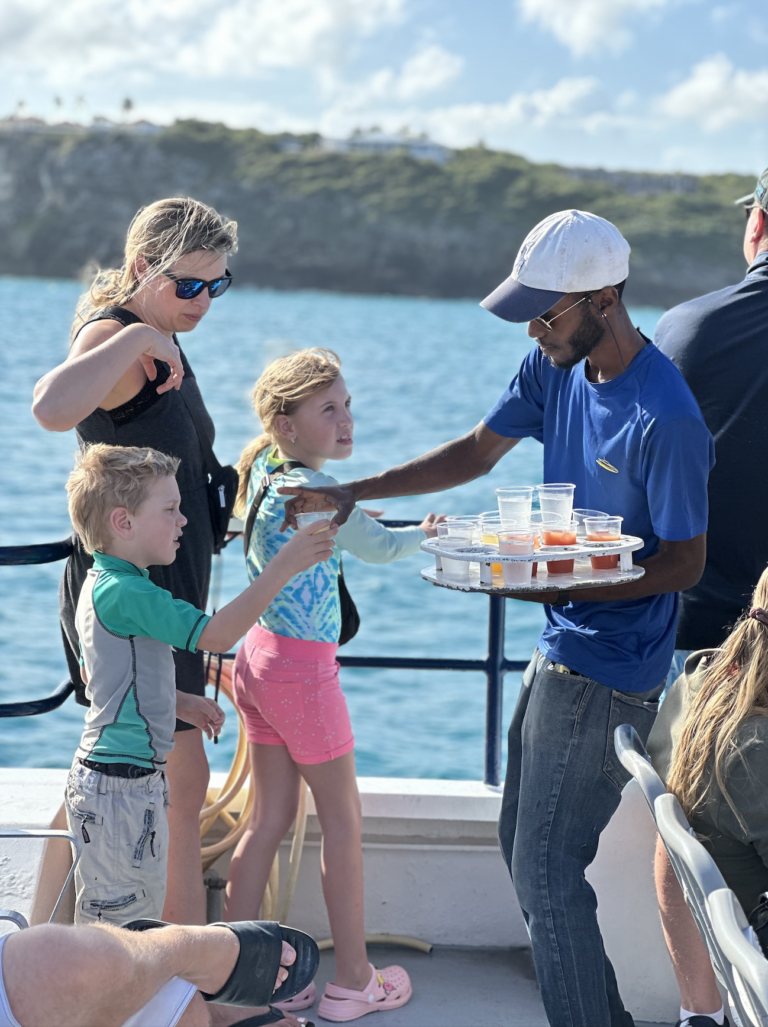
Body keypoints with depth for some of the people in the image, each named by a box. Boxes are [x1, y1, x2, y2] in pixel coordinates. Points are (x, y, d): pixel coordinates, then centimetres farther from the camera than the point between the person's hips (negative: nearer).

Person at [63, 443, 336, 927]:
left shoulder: (102, 584, 11)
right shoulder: (125, 592, -22)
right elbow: (216, 635, -30)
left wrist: (175, 701, 18)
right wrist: (282, 567, -29)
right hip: (120, 787, -10)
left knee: (143, 915, 19)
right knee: (118, 922, -1)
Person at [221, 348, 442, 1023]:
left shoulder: (264, 473, 7)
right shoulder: (316, 491, -19)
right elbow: (381, 548, -9)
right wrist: (425, 532, 9)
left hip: (258, 657, 8)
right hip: (304, 669, -8)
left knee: (271, 817, 14)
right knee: (343, 819, 6)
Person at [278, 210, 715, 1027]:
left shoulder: (664, 420, -24)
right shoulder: (555, 365, 1)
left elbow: (685, 562, -17)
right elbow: (477, 451, 12)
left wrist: (556, 587, -26)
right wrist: (353, 493, 5)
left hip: (609, 674, -9)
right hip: (558, 651, 9)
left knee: (548, 874, -6)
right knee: (523, 846, 17)